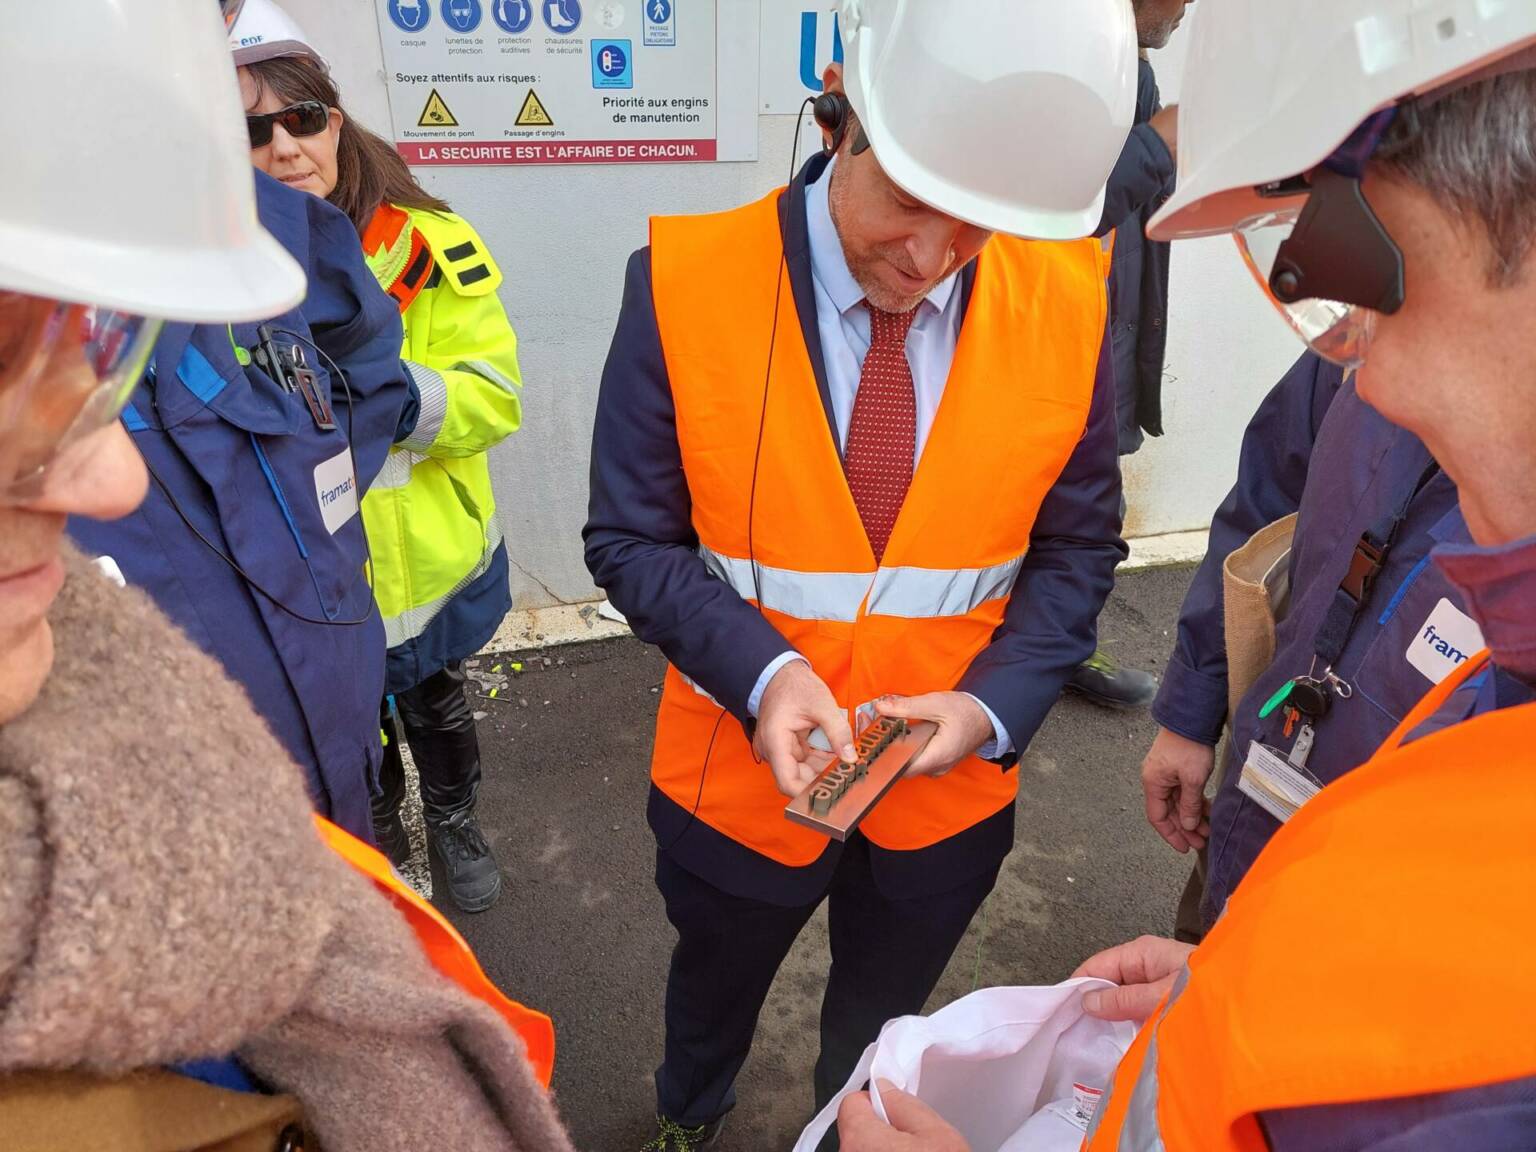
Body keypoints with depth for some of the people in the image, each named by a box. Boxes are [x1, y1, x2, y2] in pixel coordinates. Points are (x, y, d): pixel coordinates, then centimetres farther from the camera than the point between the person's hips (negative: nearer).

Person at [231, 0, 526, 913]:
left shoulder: (431, 247, -15)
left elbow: (495, 400, -18)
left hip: (431, 560, 0)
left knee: (437, 706, 25)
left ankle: (456, 823, 55)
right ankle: (381, 853, 53)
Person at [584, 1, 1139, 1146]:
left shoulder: (1070, 299, -14)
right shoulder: (685, 281, -19)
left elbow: (1077, 547, -3)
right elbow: (633, 541, -12)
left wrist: (993, 705, -18)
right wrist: (761, 671, -27)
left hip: (954, 784, 2)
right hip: (741, 773, -1)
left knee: (883, 1029, 30)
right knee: (713, 996, 30)